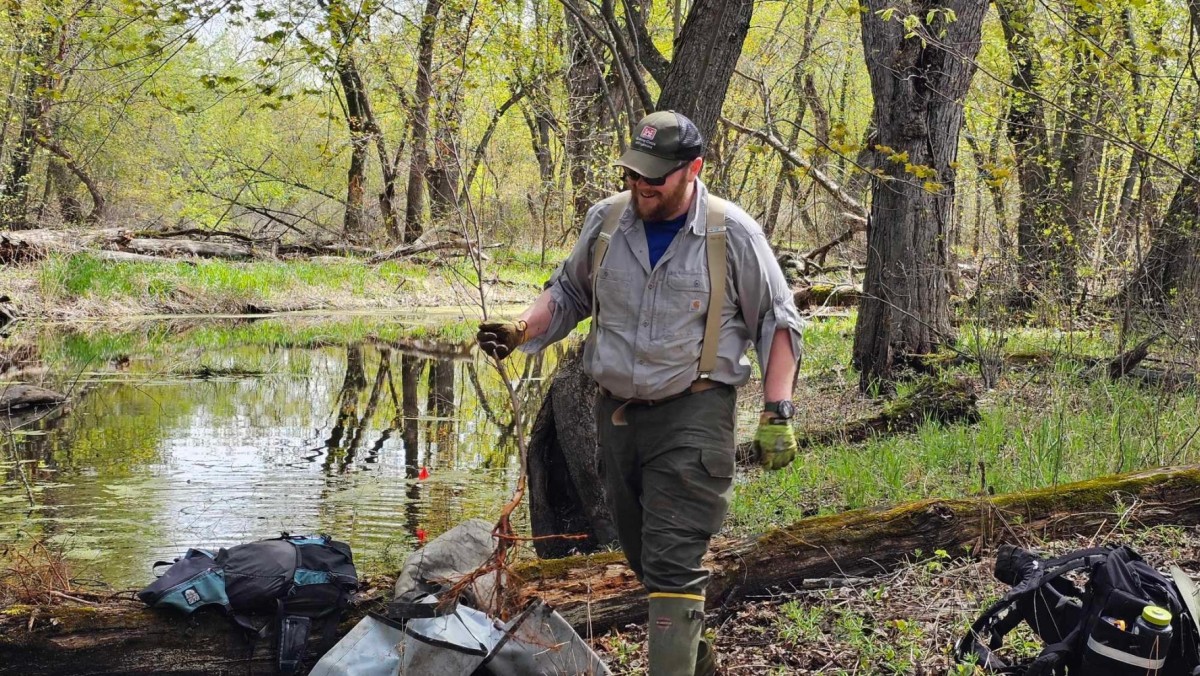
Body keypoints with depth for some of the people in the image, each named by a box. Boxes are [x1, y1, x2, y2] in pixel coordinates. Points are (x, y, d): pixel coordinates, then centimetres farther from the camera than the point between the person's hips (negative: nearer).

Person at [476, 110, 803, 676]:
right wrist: (521, 330, 0)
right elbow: (569, 293, 18)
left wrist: (777, 414, -10)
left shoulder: (733, 234, -10)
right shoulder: (606, 220, 2)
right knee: (644, 558, 16)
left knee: (674, 566, -12)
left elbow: (777, 322, -3)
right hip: (617, 410, 6)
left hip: (692, 415, -5)